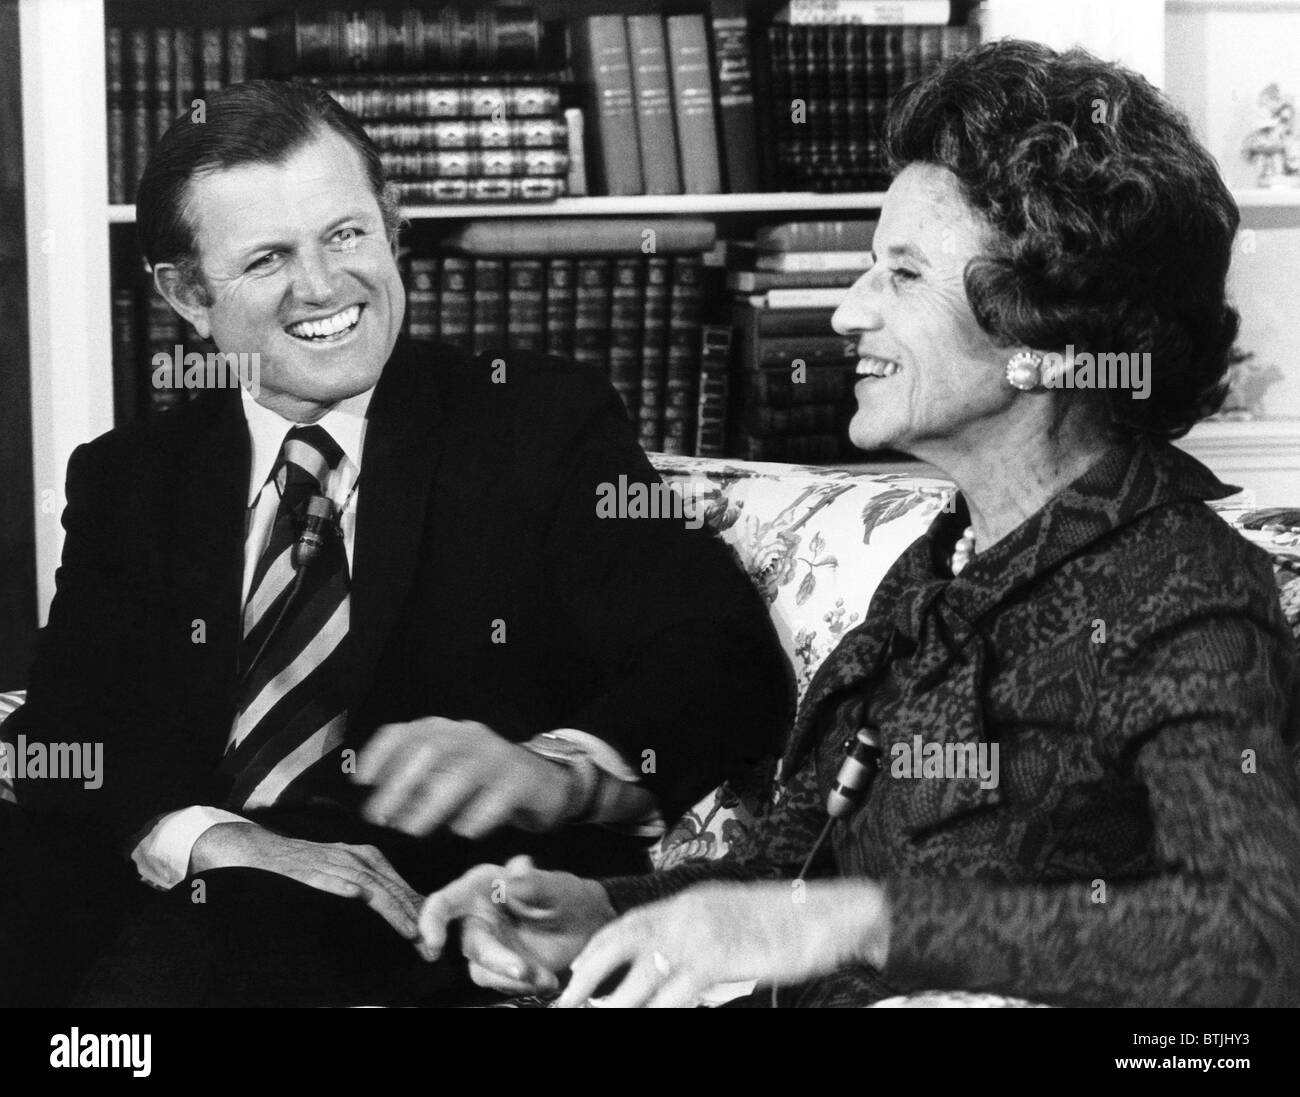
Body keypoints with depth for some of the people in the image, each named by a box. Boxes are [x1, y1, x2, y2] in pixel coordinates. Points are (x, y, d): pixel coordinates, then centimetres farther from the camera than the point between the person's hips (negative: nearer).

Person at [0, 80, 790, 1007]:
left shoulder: (543, 420, 5)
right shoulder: (126, 481, 16)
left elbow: (728, 662, -7)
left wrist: (557, 771, -29)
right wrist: (204, 836, -16)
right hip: (184, 913, 4)